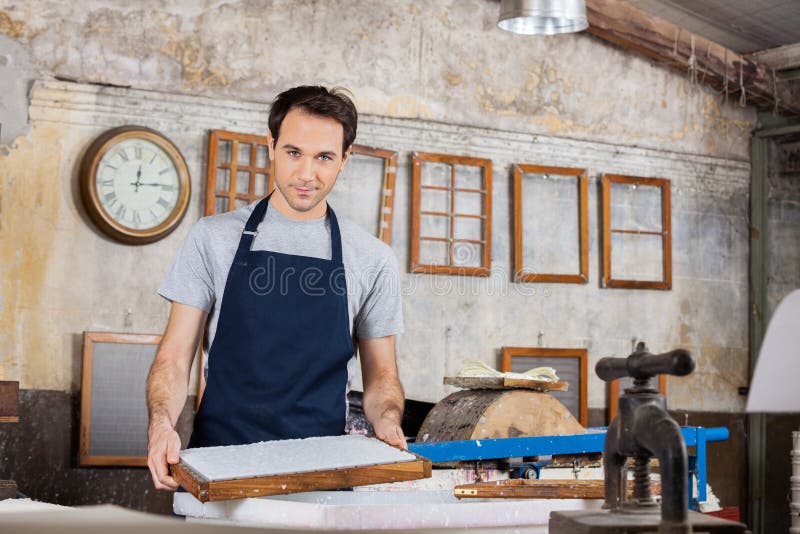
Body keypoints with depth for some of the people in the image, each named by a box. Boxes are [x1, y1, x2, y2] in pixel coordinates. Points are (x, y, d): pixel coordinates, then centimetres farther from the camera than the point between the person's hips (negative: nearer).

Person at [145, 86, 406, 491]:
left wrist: (387, 420, -6)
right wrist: (161, 423, -13)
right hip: (217, 464, 0)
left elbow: (380, 374, 15)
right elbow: (175, 357, 6)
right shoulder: (214, 237, 7)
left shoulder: (373, 259, 9)